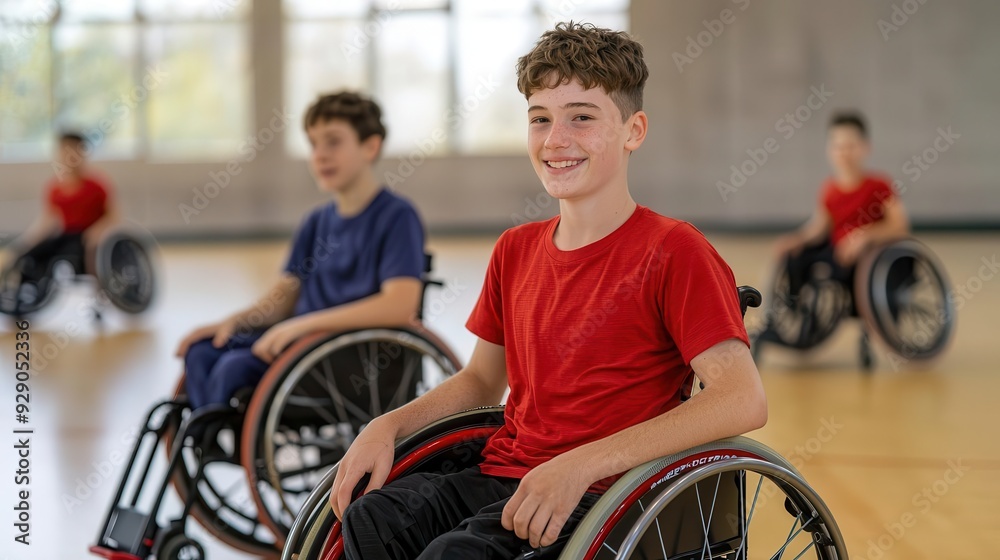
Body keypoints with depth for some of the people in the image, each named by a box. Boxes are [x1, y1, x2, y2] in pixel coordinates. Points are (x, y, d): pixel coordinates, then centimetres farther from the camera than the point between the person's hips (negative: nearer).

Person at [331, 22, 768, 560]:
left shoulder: (672, 250, -7)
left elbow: (743, 399, -19)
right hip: (501, 474, 6)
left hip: (601, 496, -6)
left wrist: (583, 462, -26)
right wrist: (387, 426, 5)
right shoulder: (516, 250, 14)